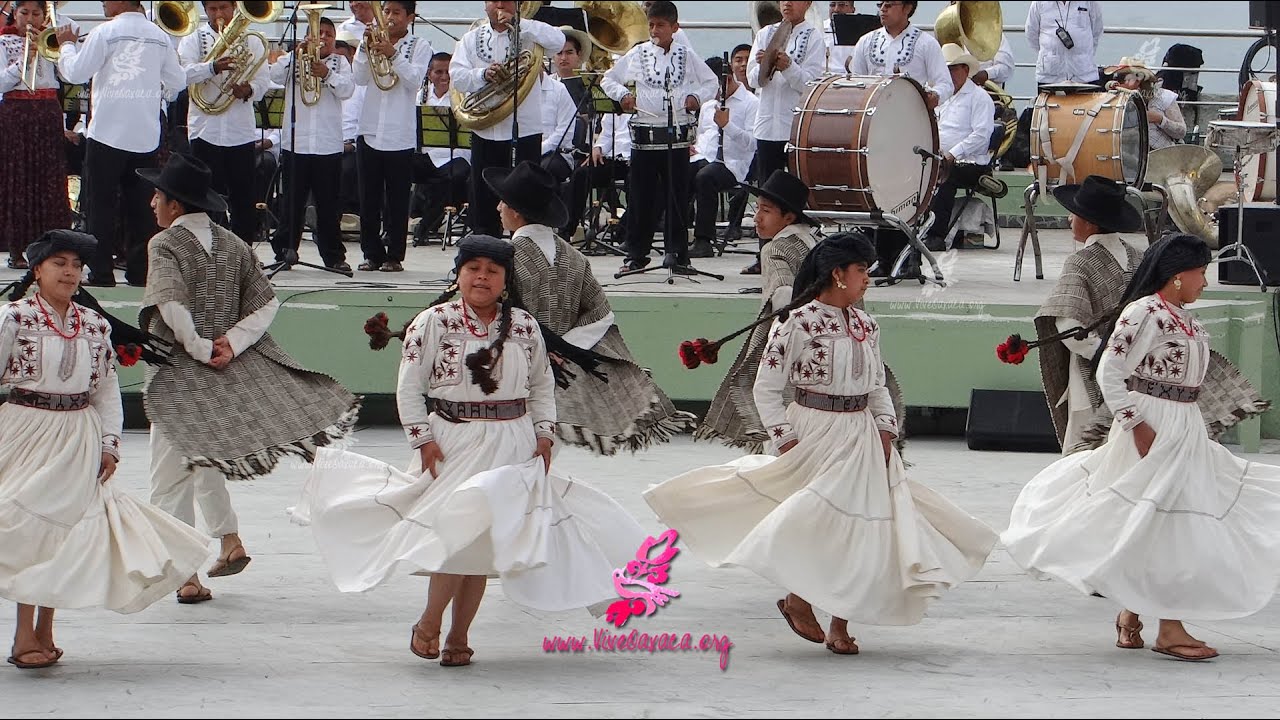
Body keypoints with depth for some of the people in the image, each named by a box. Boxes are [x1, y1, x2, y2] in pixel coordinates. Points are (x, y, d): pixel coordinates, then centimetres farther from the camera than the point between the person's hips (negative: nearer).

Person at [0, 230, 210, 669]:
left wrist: (109, 444, 3)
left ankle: (43, 633, 14)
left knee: (65, 530, 5)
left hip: (80, 442, 4)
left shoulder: (95, 326, 7)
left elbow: (107, 388, 11)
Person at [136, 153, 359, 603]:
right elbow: (267, 303, 3)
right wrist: (232, 342, -6)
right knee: (204, 458, 29)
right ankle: (229, 540, 26)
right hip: (229, 374, 7)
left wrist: (199, 347, -16)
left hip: (179, 371, -7)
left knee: (173, 475, 0)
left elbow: (171, 304, -27)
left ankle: (187, 577, -2)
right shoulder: (232, 245, 7)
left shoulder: (166, 243, -12)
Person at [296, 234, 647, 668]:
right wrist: (424, 440, -9)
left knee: (485, 540, 3)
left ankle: (459, 636, 11)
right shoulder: (433, 323, -2)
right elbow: (409, 388, -3)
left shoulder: (525, 327, 8)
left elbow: (542, 386, 17)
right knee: (458, 533, -14)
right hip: (453, 440, -3)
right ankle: (429, 625, 3)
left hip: (512, 445, 3)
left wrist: (544, 434, 6)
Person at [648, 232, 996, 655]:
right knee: (821, 521, -9)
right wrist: (786, 441, -12)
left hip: (862, 434, 6)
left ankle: (840, 627, 10)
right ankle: (798, 600, 16)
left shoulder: (866, 325, 10)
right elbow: (766, 388, -8)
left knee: (859, 524, 3)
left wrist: (885, 429, 4)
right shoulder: (798, 323, -10)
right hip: (816, 430, -6)